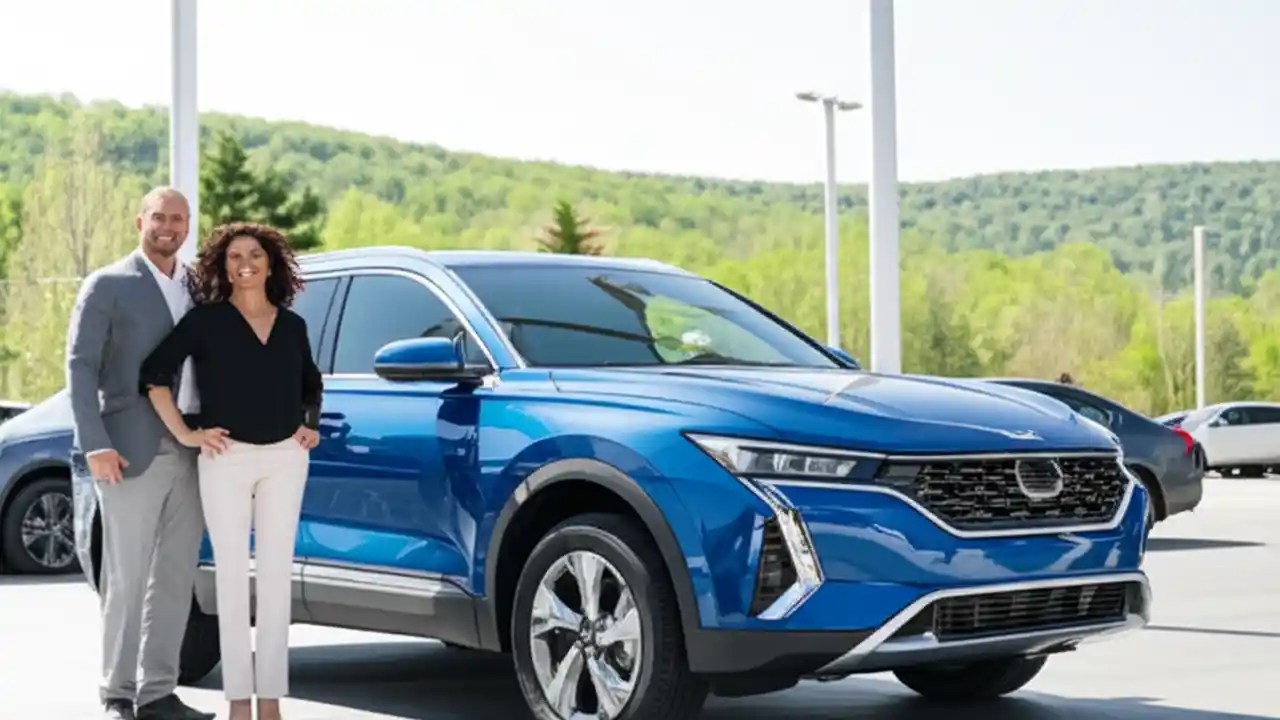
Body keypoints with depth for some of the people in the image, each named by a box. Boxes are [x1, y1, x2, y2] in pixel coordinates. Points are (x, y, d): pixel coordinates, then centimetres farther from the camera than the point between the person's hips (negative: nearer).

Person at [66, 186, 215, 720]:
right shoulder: (107, 286, 0)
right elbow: (80, 366, -5)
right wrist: (95, 445, -13)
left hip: (190, 452, 5)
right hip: (133, 454, -5)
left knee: (175, 578, 7)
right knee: (126, 577, -1)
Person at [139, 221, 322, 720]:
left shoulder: (292, 325, 10)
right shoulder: (205, 320, -1)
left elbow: (311, 385, 27)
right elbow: (154, 374, -4)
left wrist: (311, 425, 11)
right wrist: (184, 434, -8)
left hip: (285, 459, 3)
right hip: (227, 459, -3)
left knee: (276, 574, 3)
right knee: (232, 574, -2)